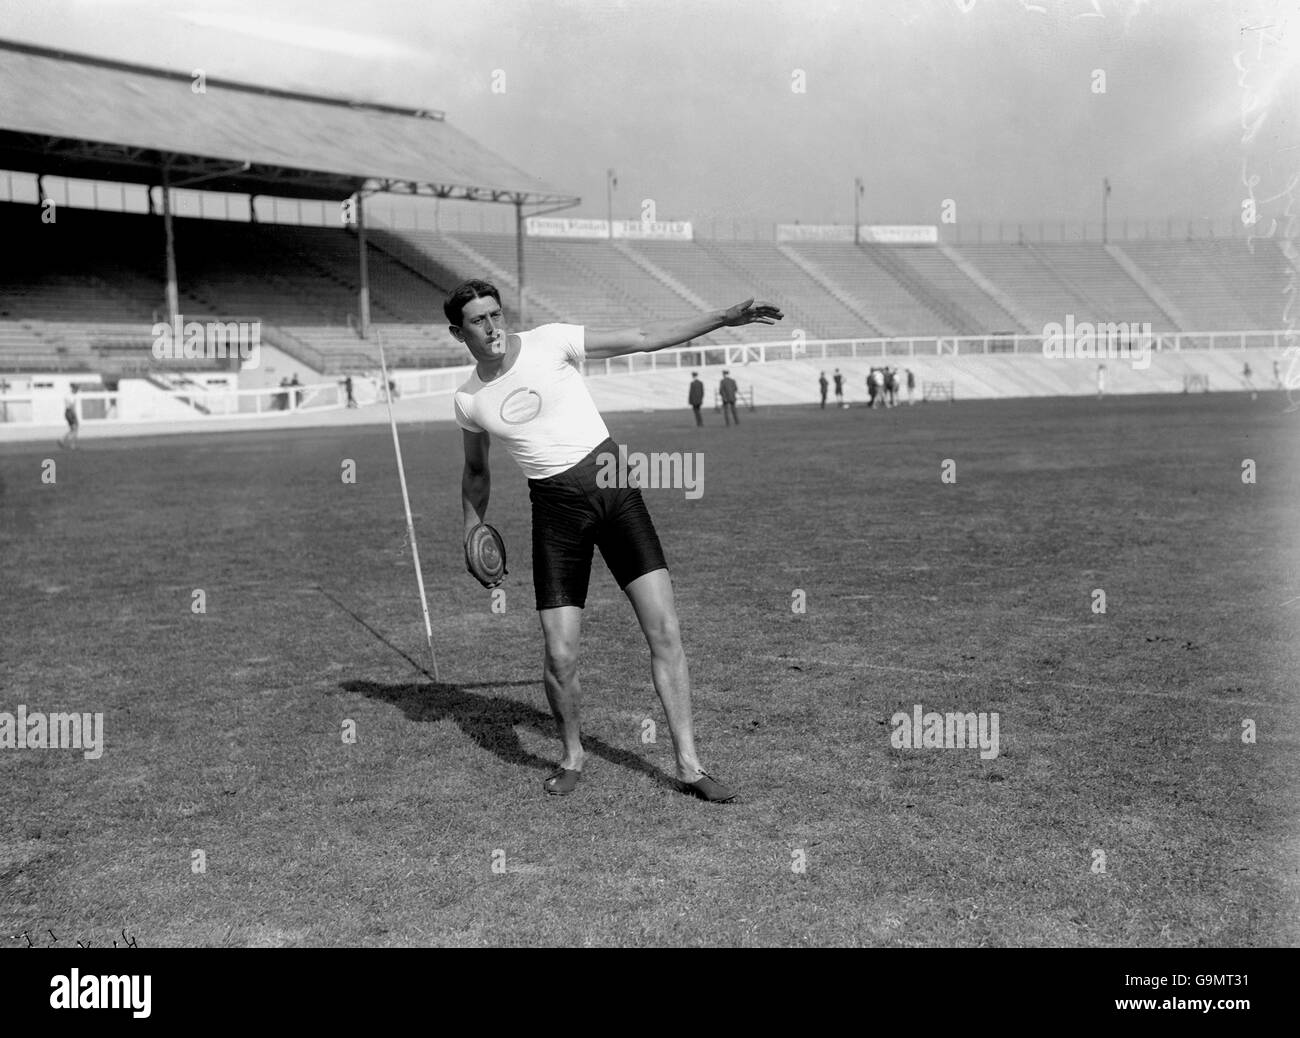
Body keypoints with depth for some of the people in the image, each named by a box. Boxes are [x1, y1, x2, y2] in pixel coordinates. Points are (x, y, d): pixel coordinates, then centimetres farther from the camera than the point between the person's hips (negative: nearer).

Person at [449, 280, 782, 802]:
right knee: (559, 658, -7)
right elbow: (476, 471, 23)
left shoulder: (550, 341, -2)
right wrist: (472, 529, 15)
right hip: (555, 508, 1)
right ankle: (572, 758, 23)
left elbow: (644, 338, 1)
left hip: (614, 483, 0)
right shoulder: (468, 401, 5)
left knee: (665, 631, -7)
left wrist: (725, 318, -2)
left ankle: (688, 765, 5)